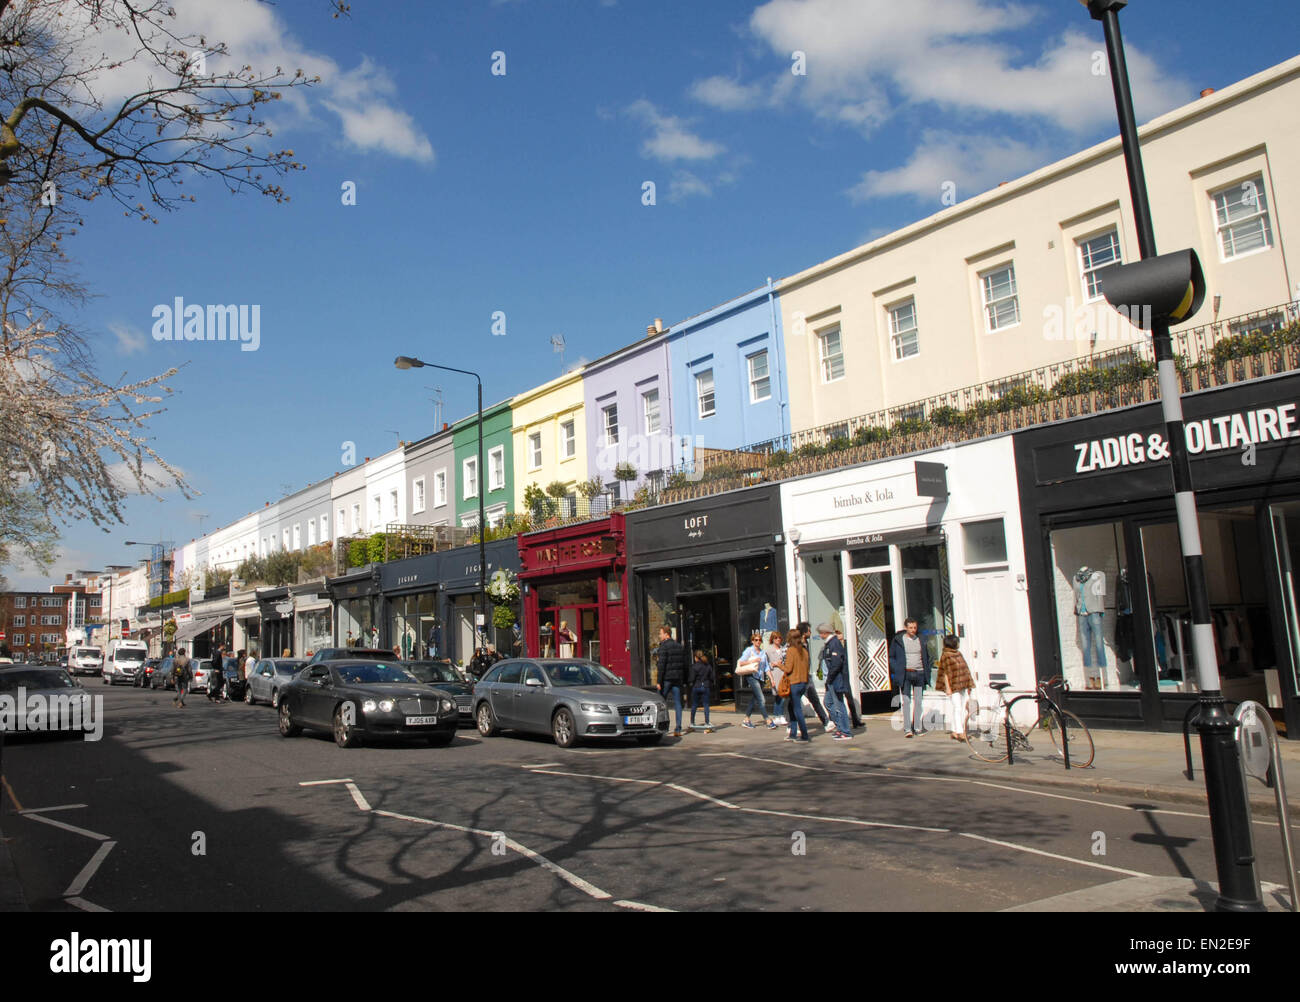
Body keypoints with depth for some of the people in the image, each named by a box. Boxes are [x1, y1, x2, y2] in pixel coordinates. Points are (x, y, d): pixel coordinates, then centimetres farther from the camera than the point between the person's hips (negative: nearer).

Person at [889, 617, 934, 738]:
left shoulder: (921, 640, 8)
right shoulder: (898, 640, 0)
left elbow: (928, 657, 20)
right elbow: (891, 657, 6)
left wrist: (927, 669, 7)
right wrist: (897, 671, -5)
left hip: (919, 674, 3)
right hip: (905, 674, -3)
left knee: (918, 701, 5)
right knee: (906, 701, -5)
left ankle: (917, 727, 12)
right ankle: (907, 729, -5)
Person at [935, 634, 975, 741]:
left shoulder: (958, 654, 15)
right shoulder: (945, 656, -8)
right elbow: (945, 673, -11)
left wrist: (968, 684, 19)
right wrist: (947, 688, -16)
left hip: (962, 685, 8)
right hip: (953, 687, -8)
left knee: (962, 708, 8)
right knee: (957, 708, -10)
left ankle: (955, 731, 14)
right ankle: (960, 732, -11)